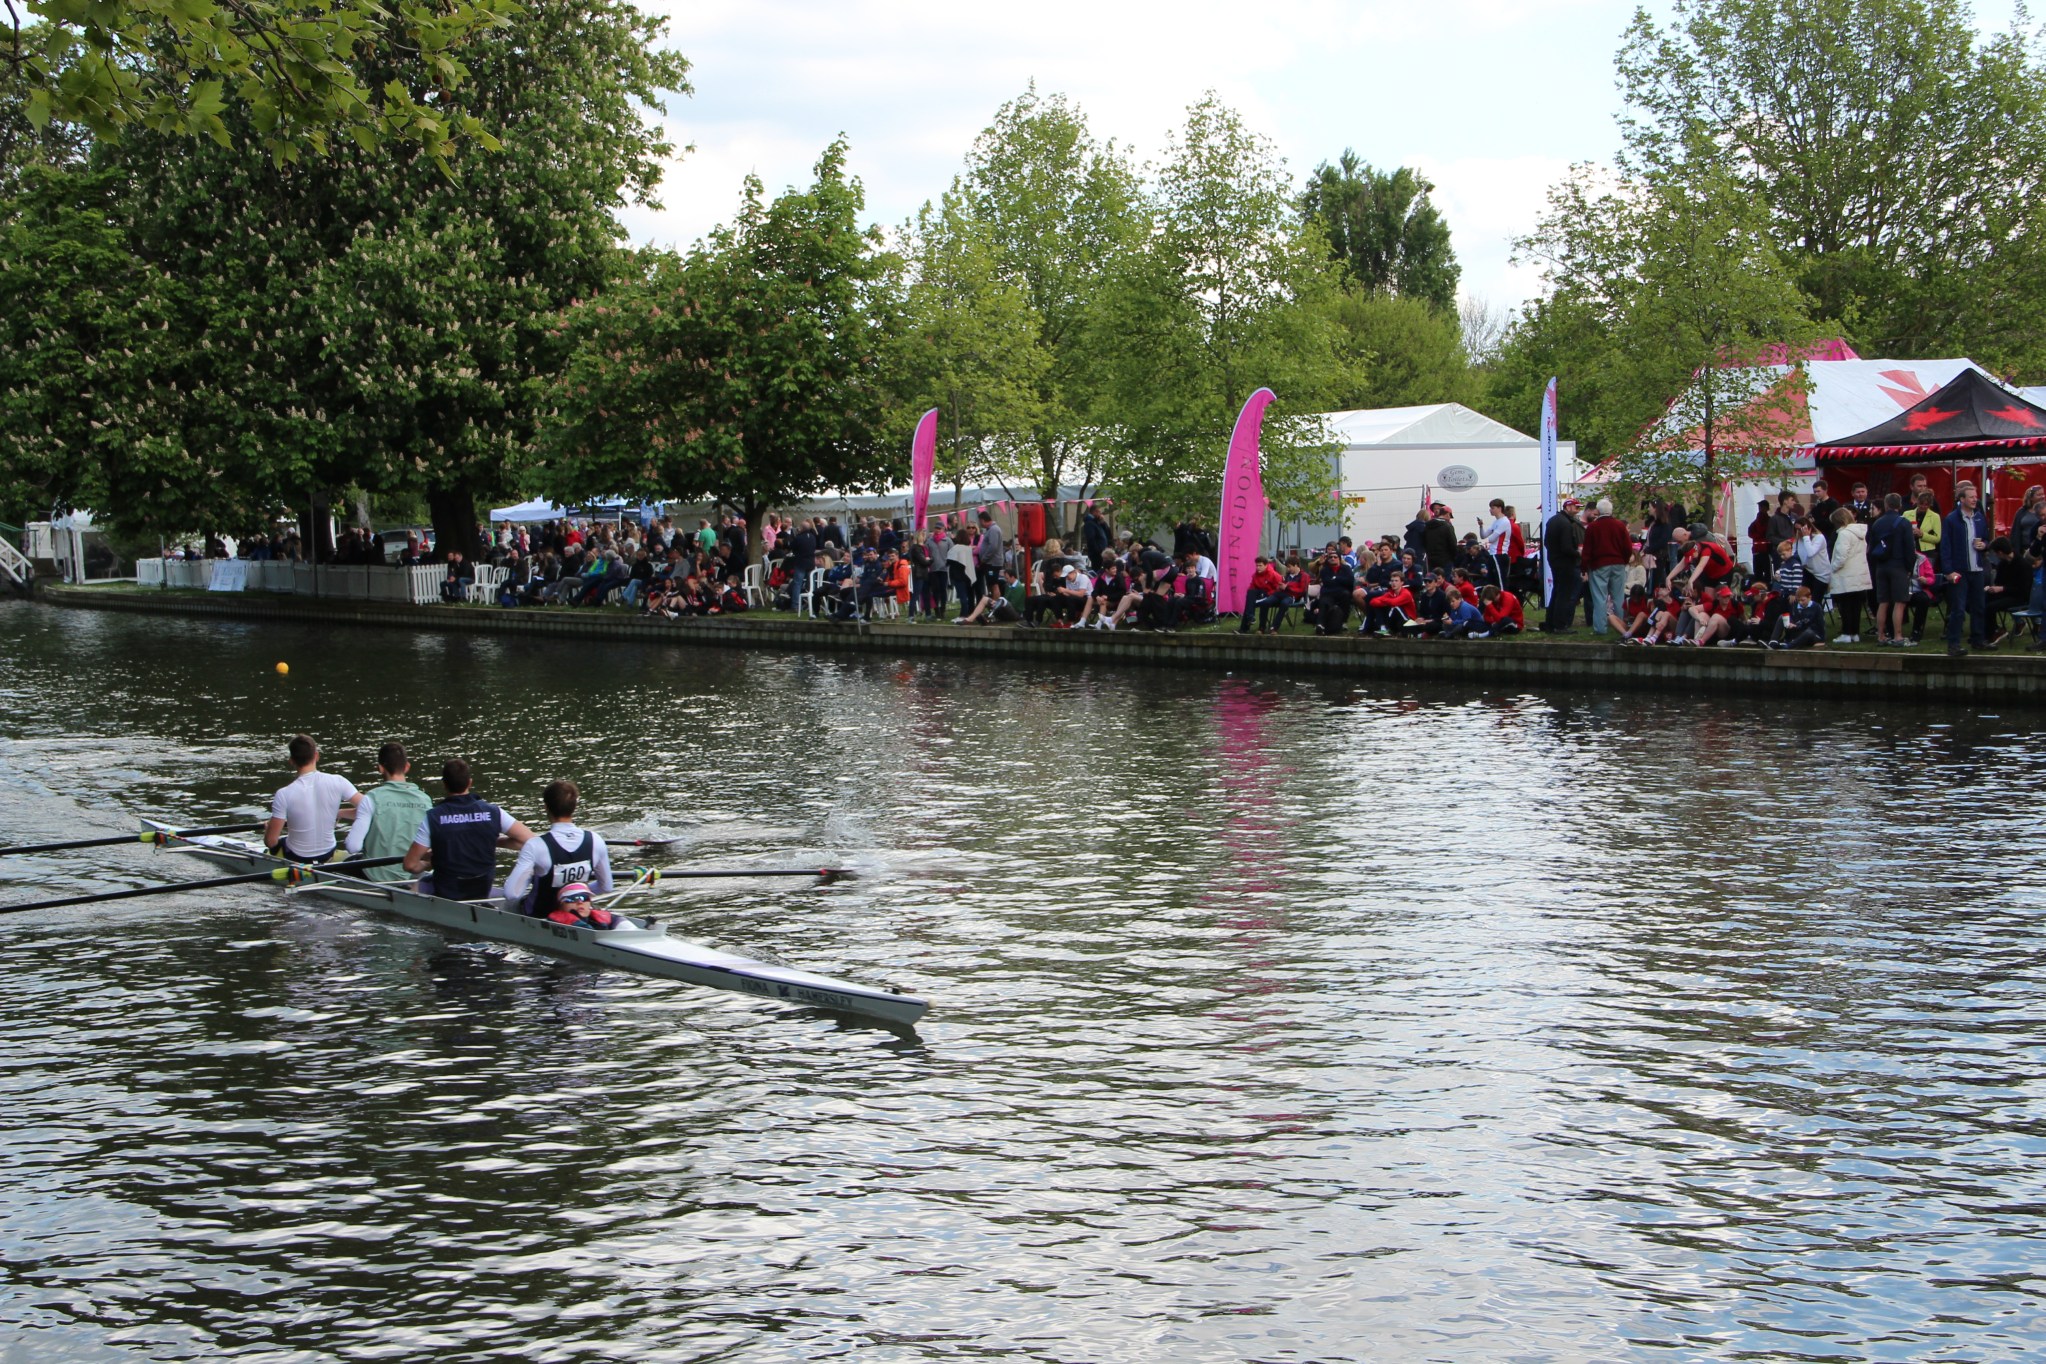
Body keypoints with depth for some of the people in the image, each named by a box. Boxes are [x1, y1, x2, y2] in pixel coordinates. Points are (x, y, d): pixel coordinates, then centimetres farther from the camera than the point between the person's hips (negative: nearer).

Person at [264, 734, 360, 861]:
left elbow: (270, 841, -19)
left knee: (277, 843, 33)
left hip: (296, 858, -2)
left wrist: (267, 829, 5)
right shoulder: (337, 783, -18)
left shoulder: (284, 794, -23)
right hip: (328, 855, 2)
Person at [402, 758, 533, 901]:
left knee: (422, 882, 30)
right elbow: (530, 840, -7)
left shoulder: (433, 818, -13)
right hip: (483, 894, 2)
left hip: (445, 894, -2)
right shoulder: (492, 812, -8)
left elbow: (410, 865, -11)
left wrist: (426, 864, 12)